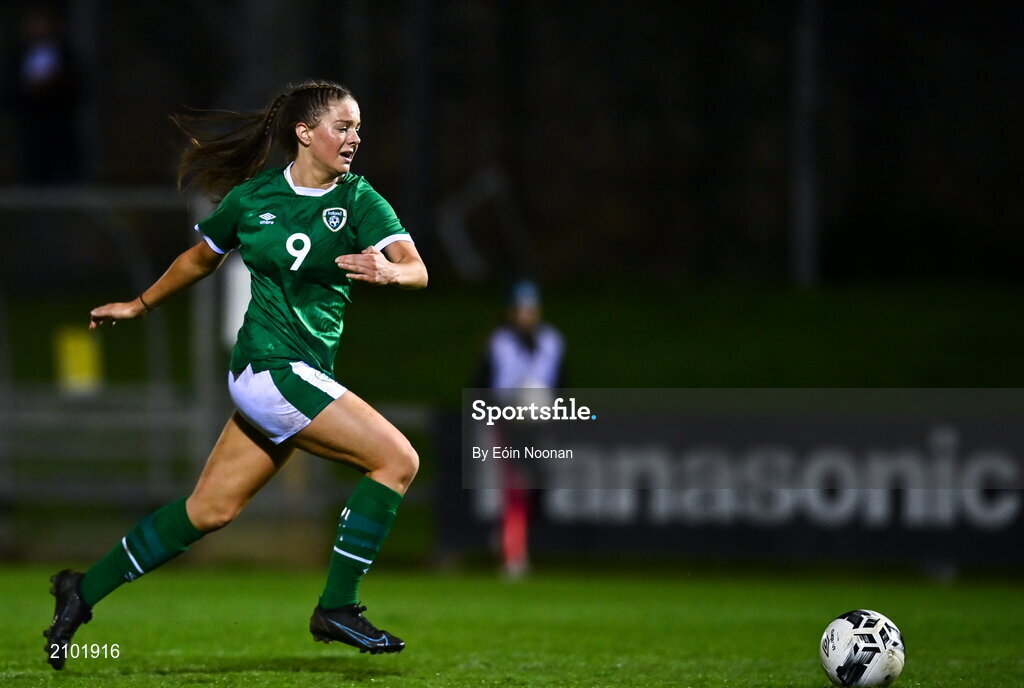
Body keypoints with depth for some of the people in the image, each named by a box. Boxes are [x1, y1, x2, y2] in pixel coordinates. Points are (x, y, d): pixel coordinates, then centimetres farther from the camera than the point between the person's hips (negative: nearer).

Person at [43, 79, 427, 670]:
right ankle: (337, 607, -9)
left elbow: (416, 269, -13)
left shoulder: (359, 200, 2)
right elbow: (200, 259, 17)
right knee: (397, 460, -16)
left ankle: (84, 591, 23)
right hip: (270, 367, -4)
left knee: (211, 509, 10)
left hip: (306, 374, 4)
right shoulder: (253, 197, -2)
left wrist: (388, 271, -36)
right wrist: (140, 306, 28)